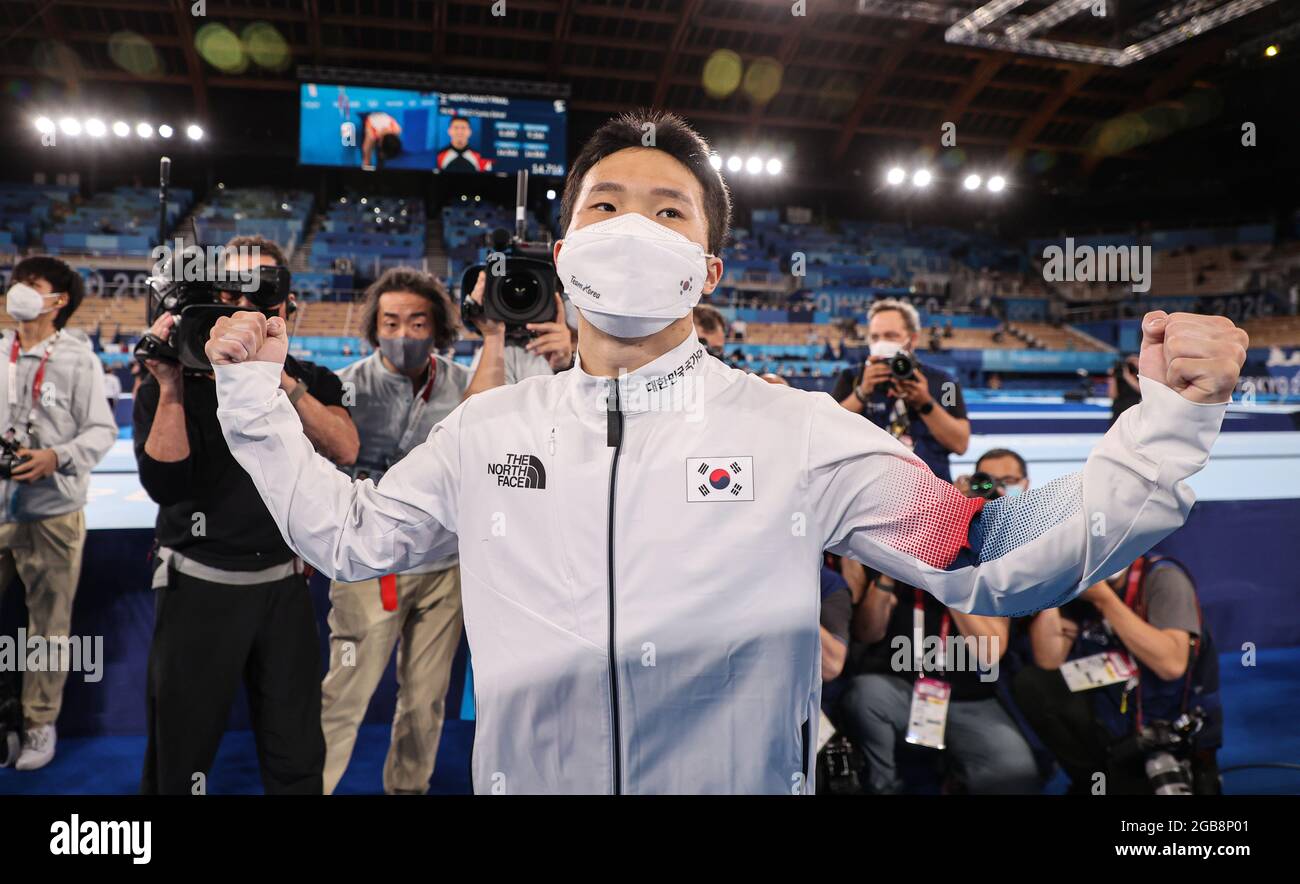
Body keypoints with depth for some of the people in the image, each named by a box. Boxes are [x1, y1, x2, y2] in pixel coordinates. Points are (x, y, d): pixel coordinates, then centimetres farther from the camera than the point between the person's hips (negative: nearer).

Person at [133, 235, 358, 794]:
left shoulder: (310, 382, 4)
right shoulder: (175, 382, 0)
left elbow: (344, 450, -16)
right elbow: (164, 485, -12)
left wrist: (277, 378, -23)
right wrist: (170, 388, -19)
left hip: (284, 586, 1)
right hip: (198, 587, -1)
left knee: (297, 761, 8)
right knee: (179, 758, 11)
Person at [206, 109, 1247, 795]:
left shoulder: (801, 435, -8)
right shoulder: (486, 431, 0)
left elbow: (993, 561, -8)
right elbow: (345, 534, 12)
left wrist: (1168, 417, -17)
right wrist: (256, 394, 7)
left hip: (744, 779, -1)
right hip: (524, 776, 2)